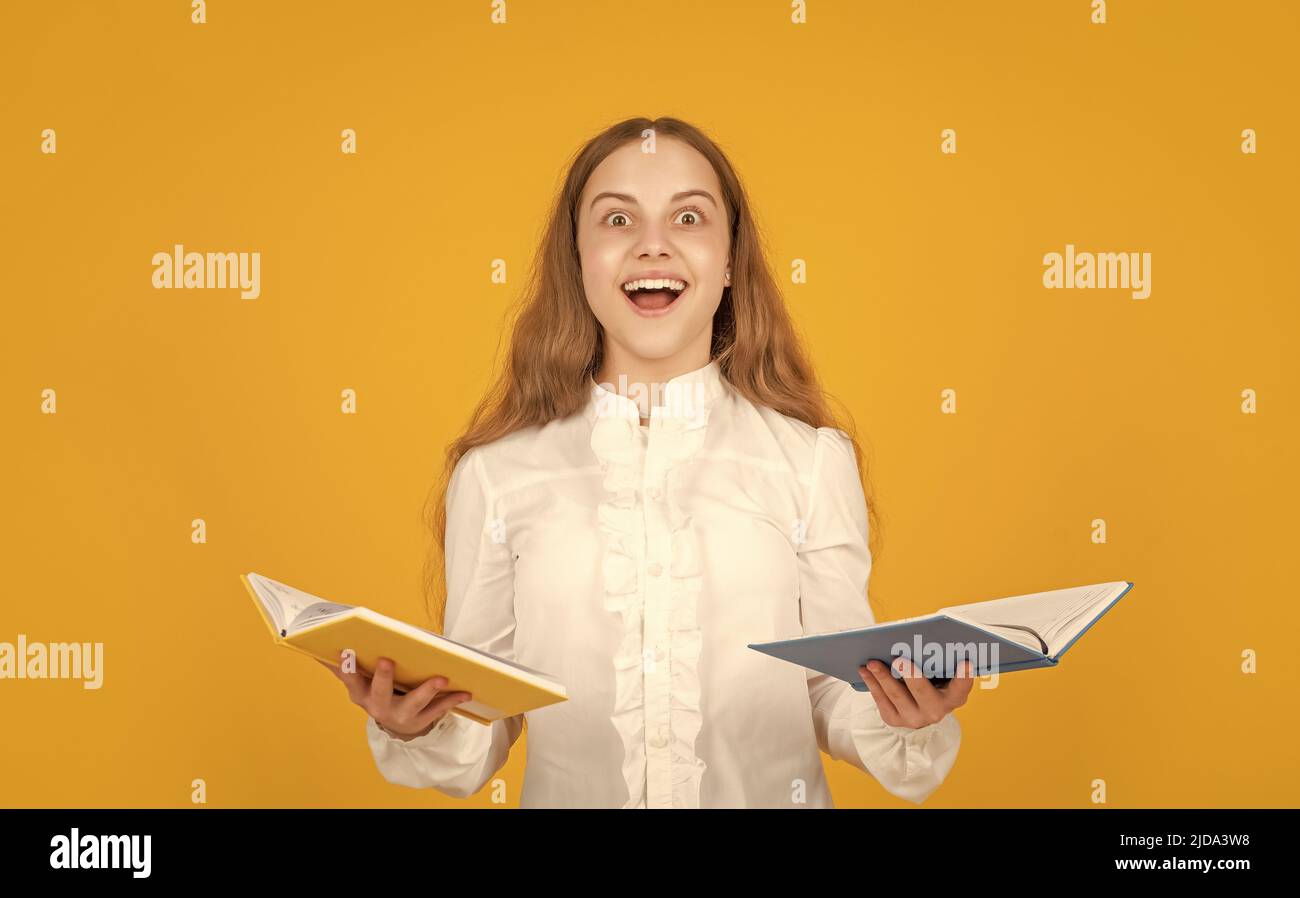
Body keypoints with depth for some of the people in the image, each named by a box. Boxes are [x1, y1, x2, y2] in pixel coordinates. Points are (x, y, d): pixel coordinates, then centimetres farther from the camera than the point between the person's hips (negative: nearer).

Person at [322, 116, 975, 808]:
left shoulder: (815, 462, -2)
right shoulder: (495, 474, -3)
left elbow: (837, 700, 1)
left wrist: (904, 724, -16)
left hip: (771, 793, 0)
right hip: (570, 793, 0)